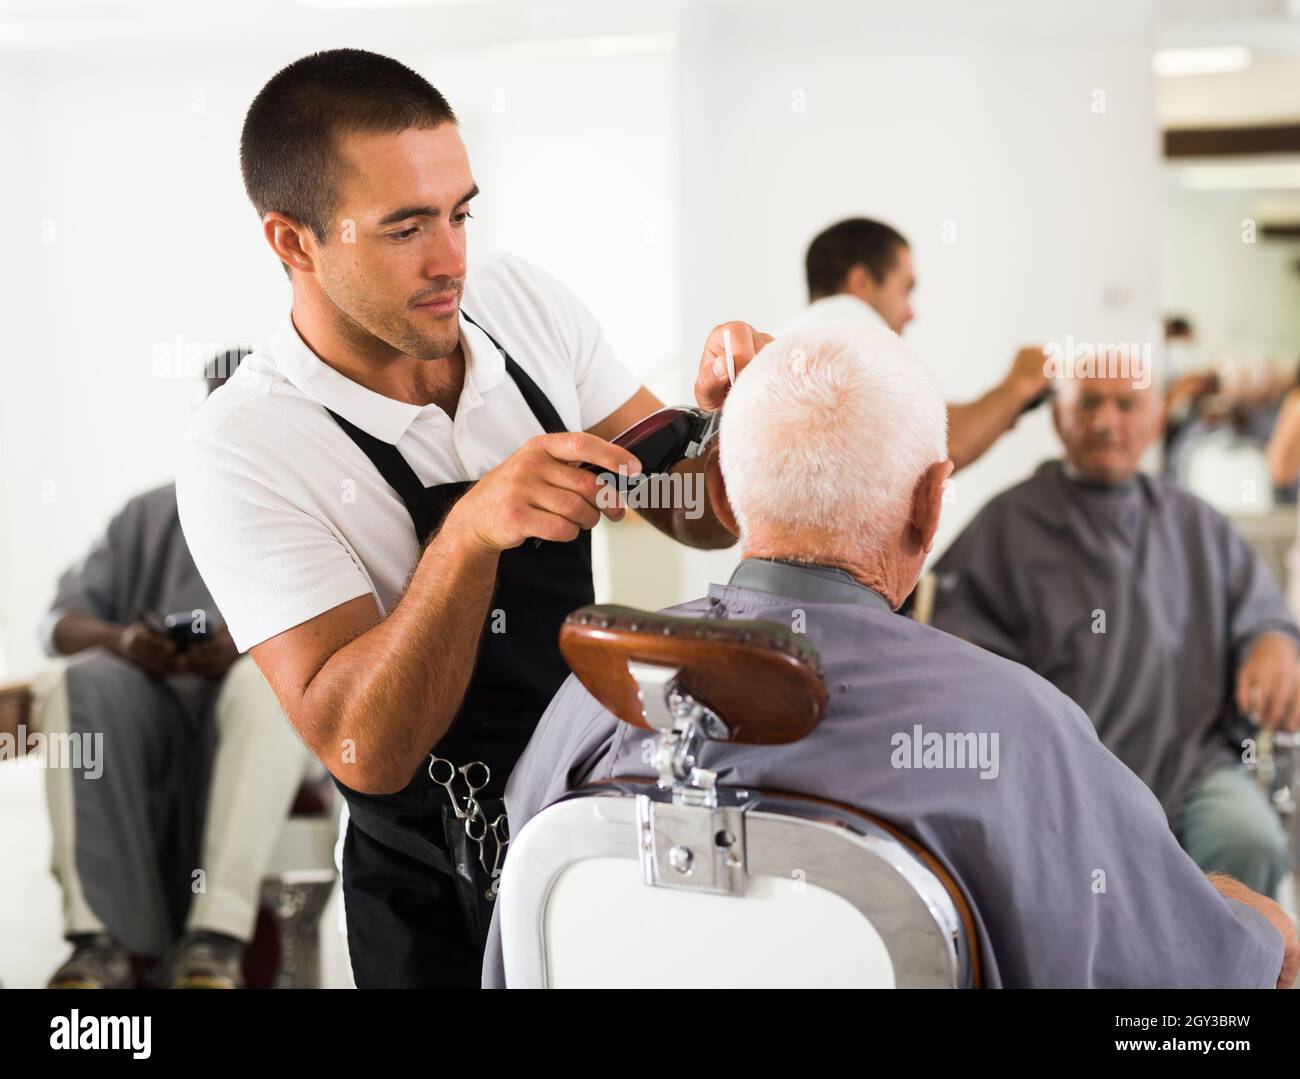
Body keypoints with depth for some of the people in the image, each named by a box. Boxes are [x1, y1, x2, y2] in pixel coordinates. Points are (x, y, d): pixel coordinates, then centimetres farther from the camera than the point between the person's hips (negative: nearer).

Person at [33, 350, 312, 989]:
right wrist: (120, 639, -9)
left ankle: (217, 937, -45)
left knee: (268, 680, -37)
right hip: (151, 705, 2)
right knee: (75, 682, -31)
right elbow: (60, 622, 16)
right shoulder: (150, 516, 27)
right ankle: (109, 938, -38)